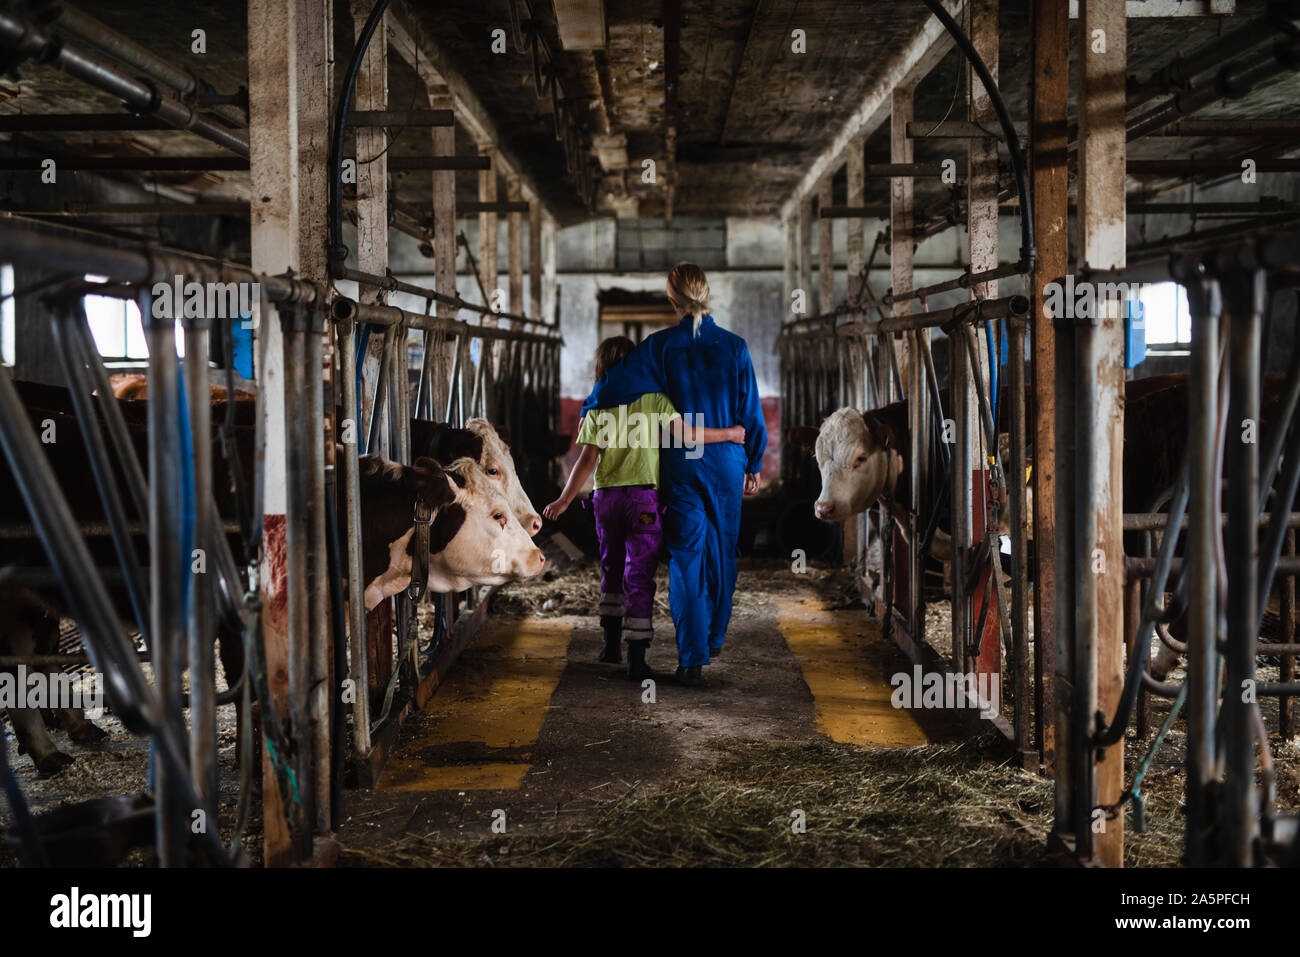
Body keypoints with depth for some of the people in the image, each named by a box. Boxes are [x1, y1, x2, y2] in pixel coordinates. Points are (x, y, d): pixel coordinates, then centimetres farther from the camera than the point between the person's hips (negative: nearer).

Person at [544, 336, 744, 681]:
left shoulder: (597, 407, 2)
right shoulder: (653, 398, -3)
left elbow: (587, 460, -4)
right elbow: (685, 436, -12)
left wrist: (565, 500, 0)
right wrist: (728, 434, -1)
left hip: (606, 496, 2)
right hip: (643, 496, -2)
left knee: (612, 568, 20)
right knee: (639, 574, 0)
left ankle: (611, 642, 23)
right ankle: (636, 657, -5)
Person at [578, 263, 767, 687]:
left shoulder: (660, 347, -7)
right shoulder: (734, 346, -2)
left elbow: (616, 383, -12)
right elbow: (751, 412, 2)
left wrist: (589, 412, 8)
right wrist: (753, 465, 12)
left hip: (680, 464, -2)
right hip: (726, 462, 2)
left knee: (686, 555, 0)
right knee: (721, 550, 17)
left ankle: (693, 657, -7)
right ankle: (714, 639, 33)